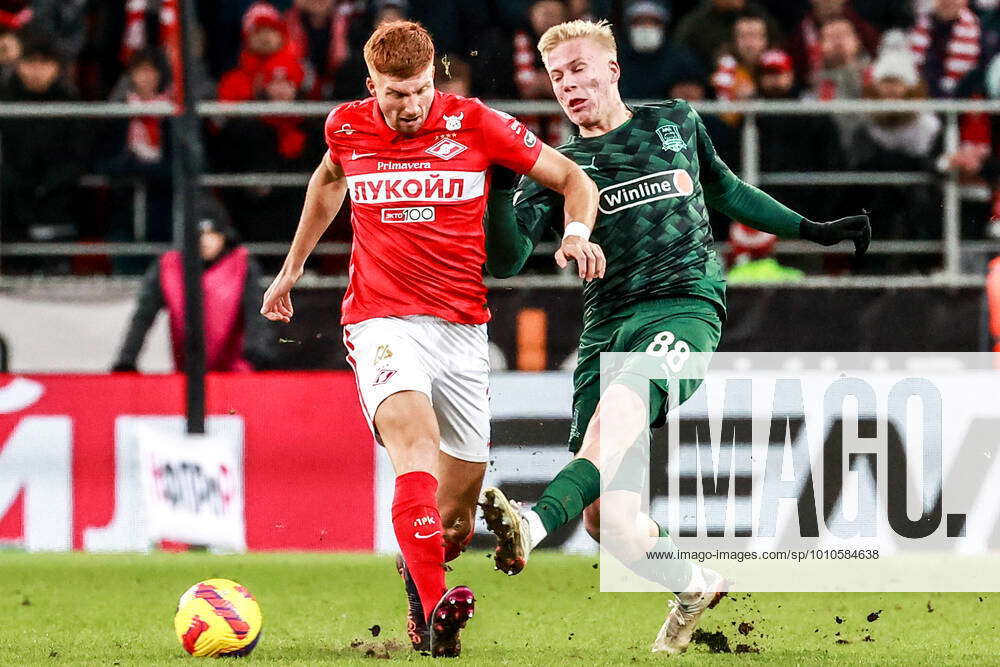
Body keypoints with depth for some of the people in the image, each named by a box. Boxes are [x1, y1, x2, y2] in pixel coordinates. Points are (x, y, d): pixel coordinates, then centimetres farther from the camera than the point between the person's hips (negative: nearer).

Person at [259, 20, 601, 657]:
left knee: (461, 497, 5)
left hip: (463, 327, 1)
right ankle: (434, 608, -43)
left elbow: (574, 179, 4)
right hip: (383, 322, -1)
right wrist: (292, 266, 34)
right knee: (414, 439, -30)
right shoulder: (348, 127, 3)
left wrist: (577, 233, -17)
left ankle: (416, 570, 39)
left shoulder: (476, 124, -3)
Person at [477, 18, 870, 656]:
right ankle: (697, 585, 18)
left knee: (617, 410, -34)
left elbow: (726, 191, 34)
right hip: (606, 326, 2)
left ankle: (532, 525, -56)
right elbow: (506, 261, 0)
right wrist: (499, 186, -15)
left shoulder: (675, 122, 16)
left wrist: (812, 229, 34)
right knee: (601, 514, -7)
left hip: (686, 307, -2)